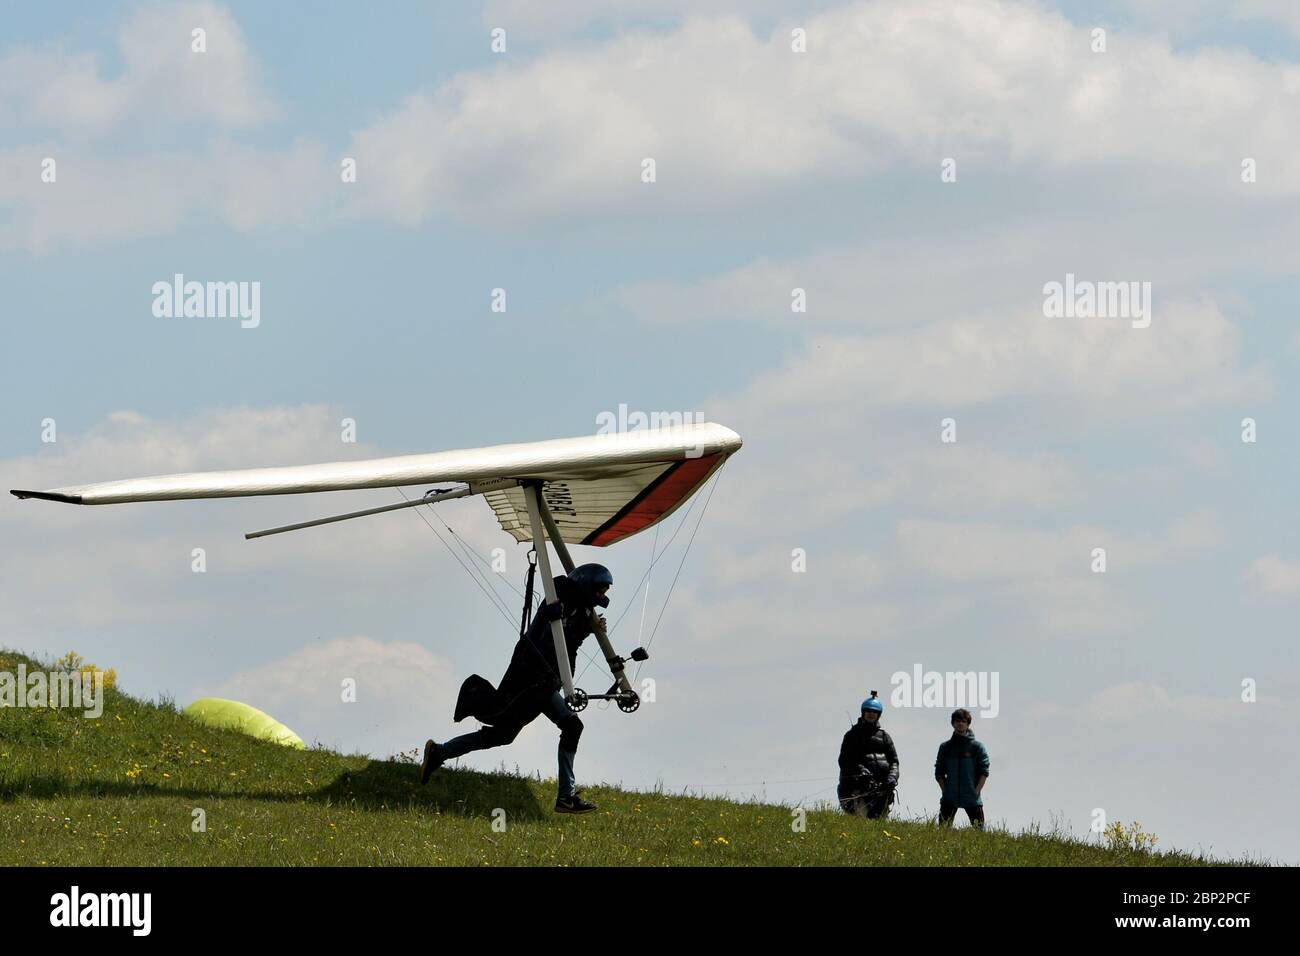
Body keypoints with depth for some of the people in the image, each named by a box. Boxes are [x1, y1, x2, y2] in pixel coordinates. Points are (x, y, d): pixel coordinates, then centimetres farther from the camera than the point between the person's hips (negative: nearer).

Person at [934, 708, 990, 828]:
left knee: (979, 830, -6)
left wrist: (976, 792, -9)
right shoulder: (945, 747, 10)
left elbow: (984, 772, 0)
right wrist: (945, 790, -2)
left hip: (972, 799, -2)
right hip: (949, 800, 2)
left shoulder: (977, 747, 3)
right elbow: (939, 773, 10)